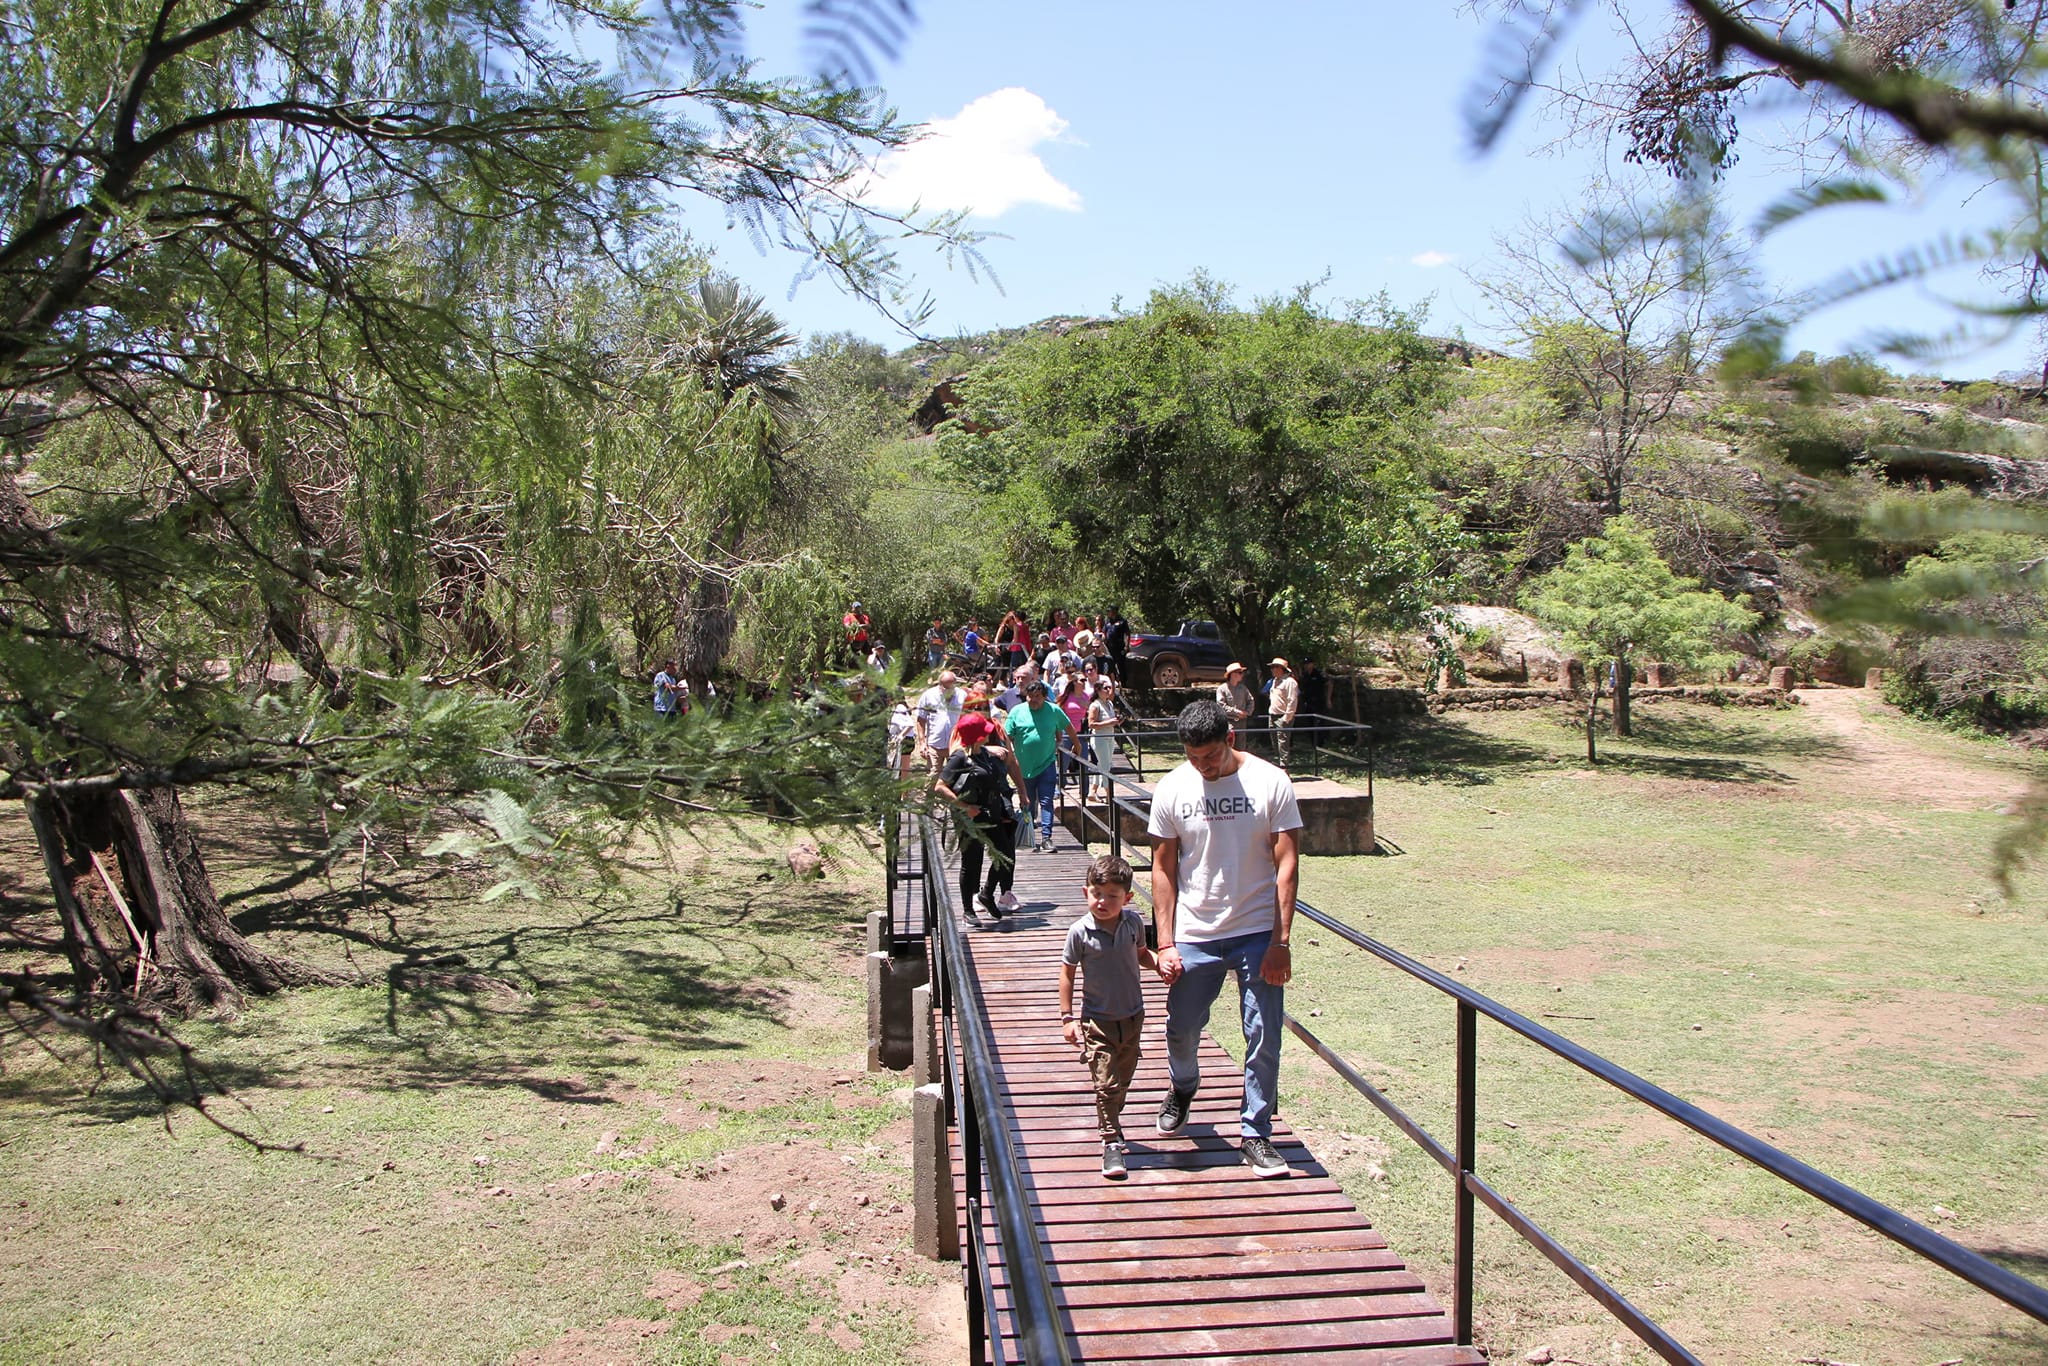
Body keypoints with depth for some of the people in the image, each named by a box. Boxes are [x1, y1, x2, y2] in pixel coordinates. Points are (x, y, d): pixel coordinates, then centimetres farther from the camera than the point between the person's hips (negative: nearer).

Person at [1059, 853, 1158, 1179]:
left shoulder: (1133, 921, -6)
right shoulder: (1080, 932, -17)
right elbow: (1067, 972, -7)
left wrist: (1160, 961, -9)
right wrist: (1067, 1017, -8)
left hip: (1132, 1016, 4)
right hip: (1098, 1021, -4)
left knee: (1123, 1079, 17)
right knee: (1105, 1082, -4)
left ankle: (1109, 1119, 41)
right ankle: (1111, 1142, 8)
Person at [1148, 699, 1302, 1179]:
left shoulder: (1270, 783, -8)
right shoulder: (1172, 789, -3)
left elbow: (1286, 864, -6)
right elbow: (1163, 868, 3)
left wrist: (1281, 941, -11)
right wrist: (1165, 943, -3)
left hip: (1258, 934, -2)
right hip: (1195, 935, 2)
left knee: (1264, 1037, 1)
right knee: (1181, 1028, 11)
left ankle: (1255, 1133, 18)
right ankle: (1182, 1087, 43)